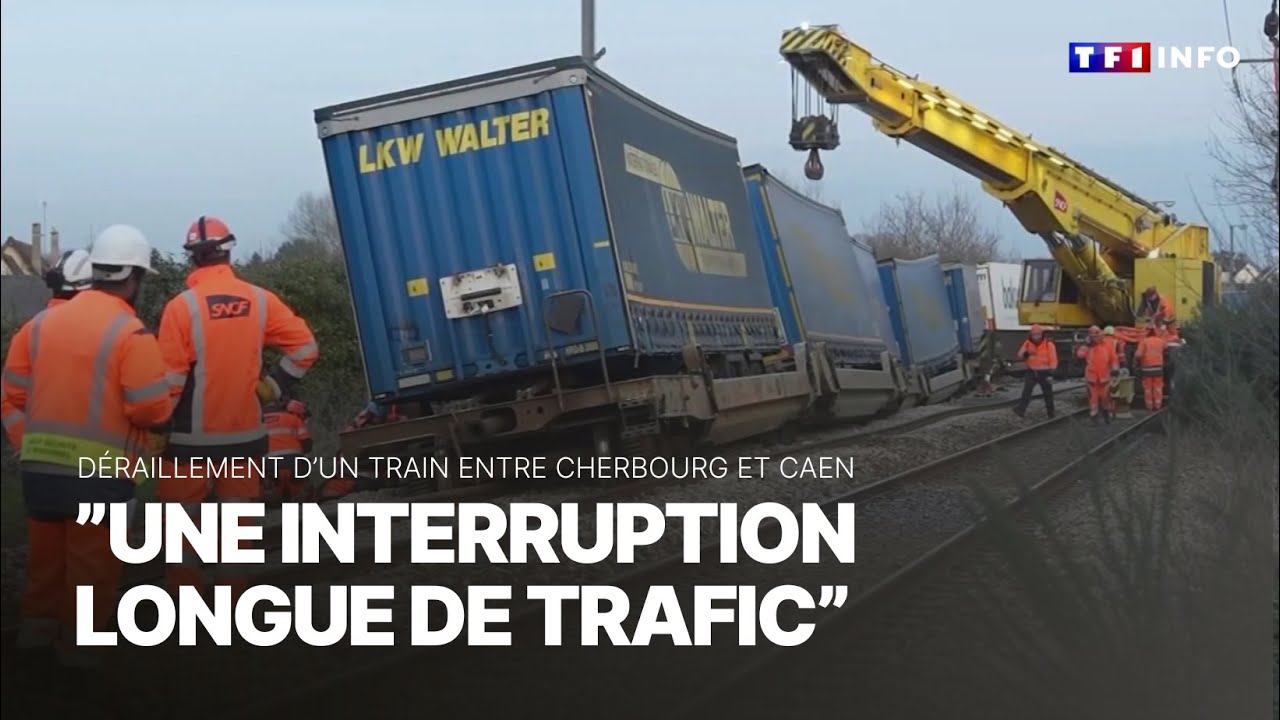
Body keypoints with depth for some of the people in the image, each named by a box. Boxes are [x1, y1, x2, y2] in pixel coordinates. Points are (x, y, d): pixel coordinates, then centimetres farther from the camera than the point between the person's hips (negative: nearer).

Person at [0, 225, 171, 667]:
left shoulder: (40, 323, 6)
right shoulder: (130, 333, -14)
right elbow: (152, 411, -16)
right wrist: (162, 418, 6)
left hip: (40, 468, 6)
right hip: (100, 472, -6)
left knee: (46, 553, 22)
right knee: (91, 563, 9)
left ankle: (38, 625, 35)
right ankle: (81, 641, 18)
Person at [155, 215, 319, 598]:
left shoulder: (182, 306, -12)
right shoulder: (259, 300, -2)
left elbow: (170, 378, -12)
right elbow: (304, 346, 0)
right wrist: (272, 386, 7)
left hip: (192, 435, -3)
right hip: (245, 433, 3)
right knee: (237, 520, 13)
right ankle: (235, 600, 18)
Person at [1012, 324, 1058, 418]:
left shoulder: (1048, 344, -11)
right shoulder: (1027, 343, -2)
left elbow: (1053, 360, -11)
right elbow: (1020, 356, 3)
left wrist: (1051, 373, -18)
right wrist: (1024, 354, -21)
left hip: (1044, 372, -2)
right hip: (1032, 372, 2)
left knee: (1048, 393, 9)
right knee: (1026, 391, -9)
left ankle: (1051, 413, 20)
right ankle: (1020, 410, -13)